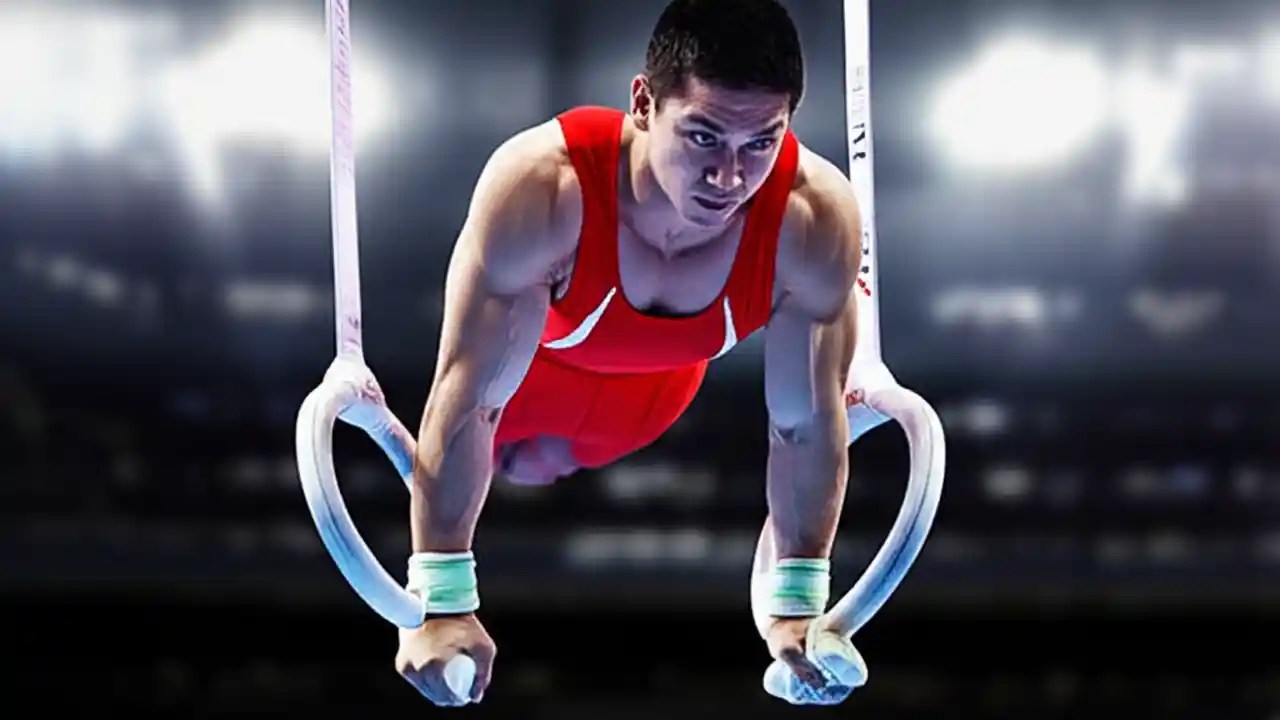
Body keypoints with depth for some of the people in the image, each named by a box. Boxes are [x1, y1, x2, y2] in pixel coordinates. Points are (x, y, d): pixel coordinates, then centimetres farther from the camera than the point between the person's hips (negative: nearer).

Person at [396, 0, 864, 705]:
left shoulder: (817, 217, -42)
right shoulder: (539, 186, -48)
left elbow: (806, 423, -28)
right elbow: (464, 400, -42)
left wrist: (796, 606, -26)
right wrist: (442, 605, -42)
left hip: (670, 367, 2)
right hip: (543, 348, -2)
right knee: (524, 464, 24)